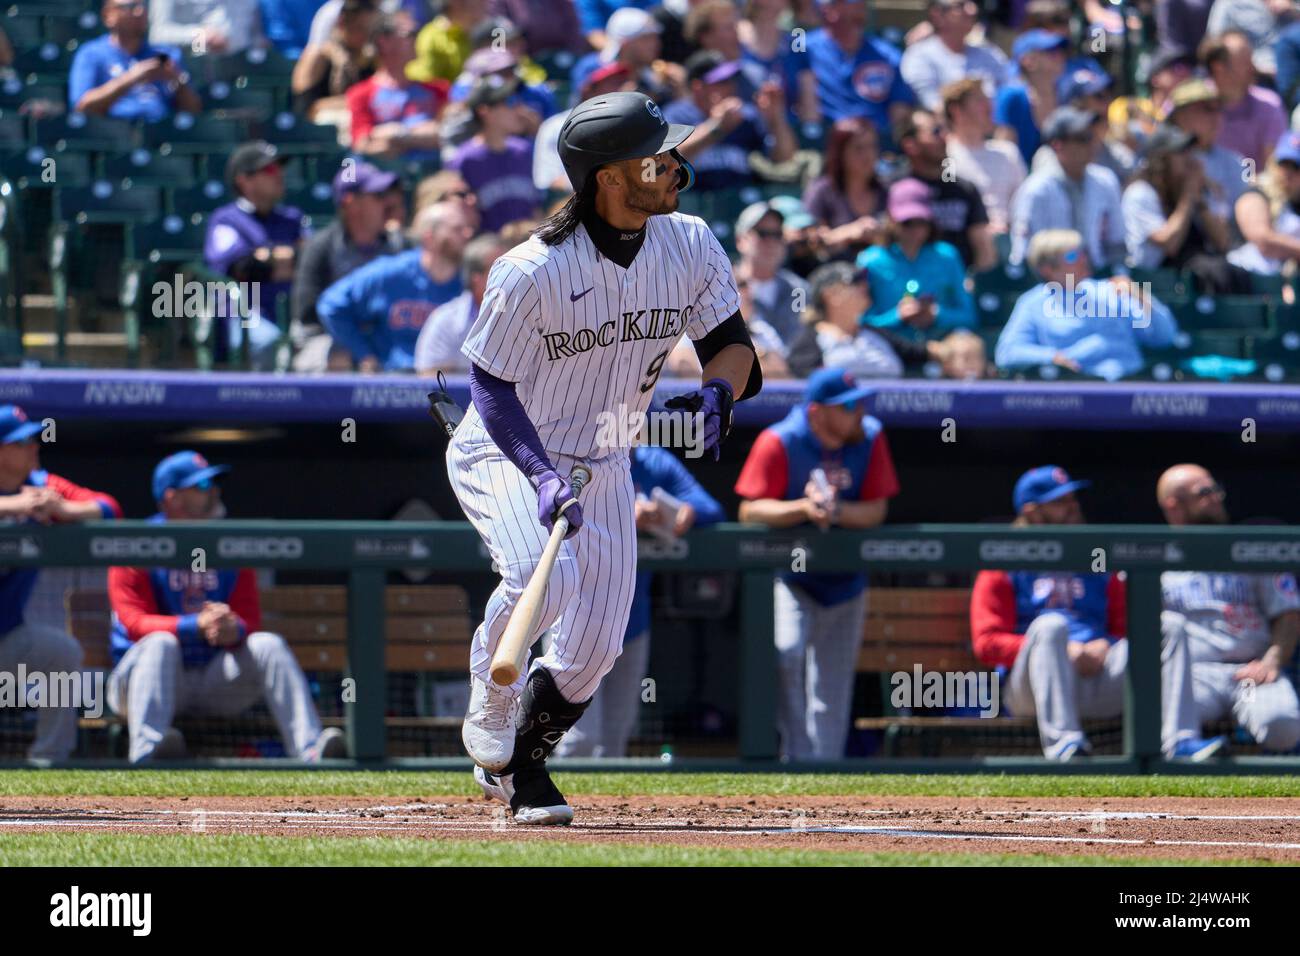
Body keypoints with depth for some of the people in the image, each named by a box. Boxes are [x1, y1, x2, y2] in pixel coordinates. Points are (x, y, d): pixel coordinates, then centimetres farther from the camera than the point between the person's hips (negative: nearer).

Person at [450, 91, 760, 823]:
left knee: (594, 649, 1)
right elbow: (492, 387, -19)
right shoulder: (533, 272, -25)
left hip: (602, 464, 5)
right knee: (542, 574, -33)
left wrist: (717, 393, -24)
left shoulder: (691, 247, -9)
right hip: (505, 454, -5)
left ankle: (520, 764, 27)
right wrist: (541, 475, -33)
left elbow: (733, 342, 0)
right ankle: (489, 723, -7)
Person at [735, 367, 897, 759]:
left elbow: (876, 510, -7)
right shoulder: (778, 443, -17)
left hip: (845, 579, 4)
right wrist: (804, 508, -34)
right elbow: (750, 510, -18)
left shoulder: (870, 439, -6)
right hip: (790, 575, -4)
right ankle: (797, 755, -18)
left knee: (833, 688, 8)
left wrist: (836, 511, -27)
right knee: (787, 651, -28)